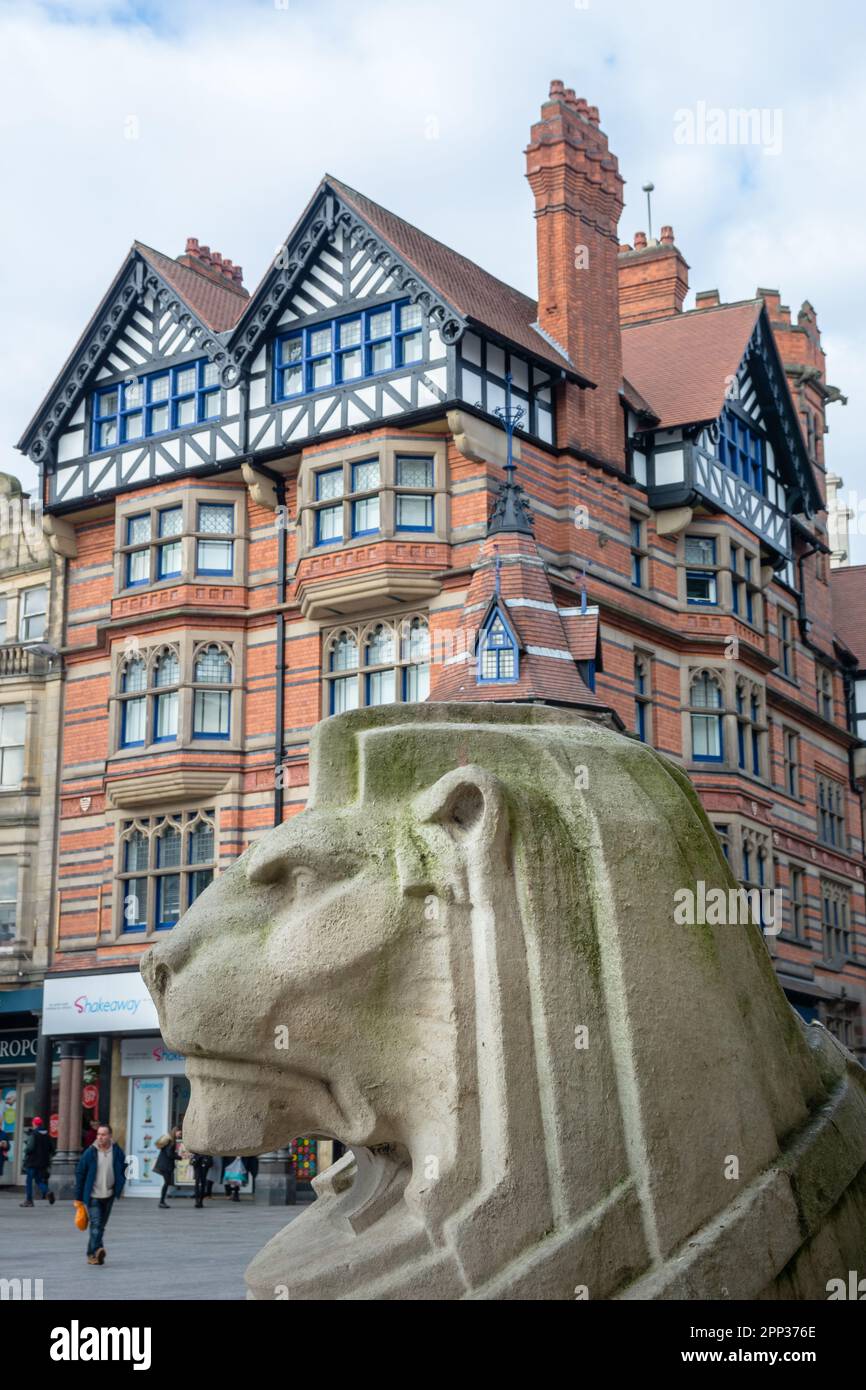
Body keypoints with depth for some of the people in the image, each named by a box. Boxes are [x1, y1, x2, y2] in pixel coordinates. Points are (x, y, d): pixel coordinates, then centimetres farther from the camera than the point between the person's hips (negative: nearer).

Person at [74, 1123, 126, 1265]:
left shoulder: (117, 1152, -2)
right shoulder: (90, 1153, -8)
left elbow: (124, 1170, 10)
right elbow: (80, 1174, -2)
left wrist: (118, 1187, -3)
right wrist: (78, 1197, -1)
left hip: (109, 1196, 3)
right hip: (93, 1196, -3)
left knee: (101, 1226, 11)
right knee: (96, 1224, -17)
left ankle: (92, 1254, 22)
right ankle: (97, 1250, -26)